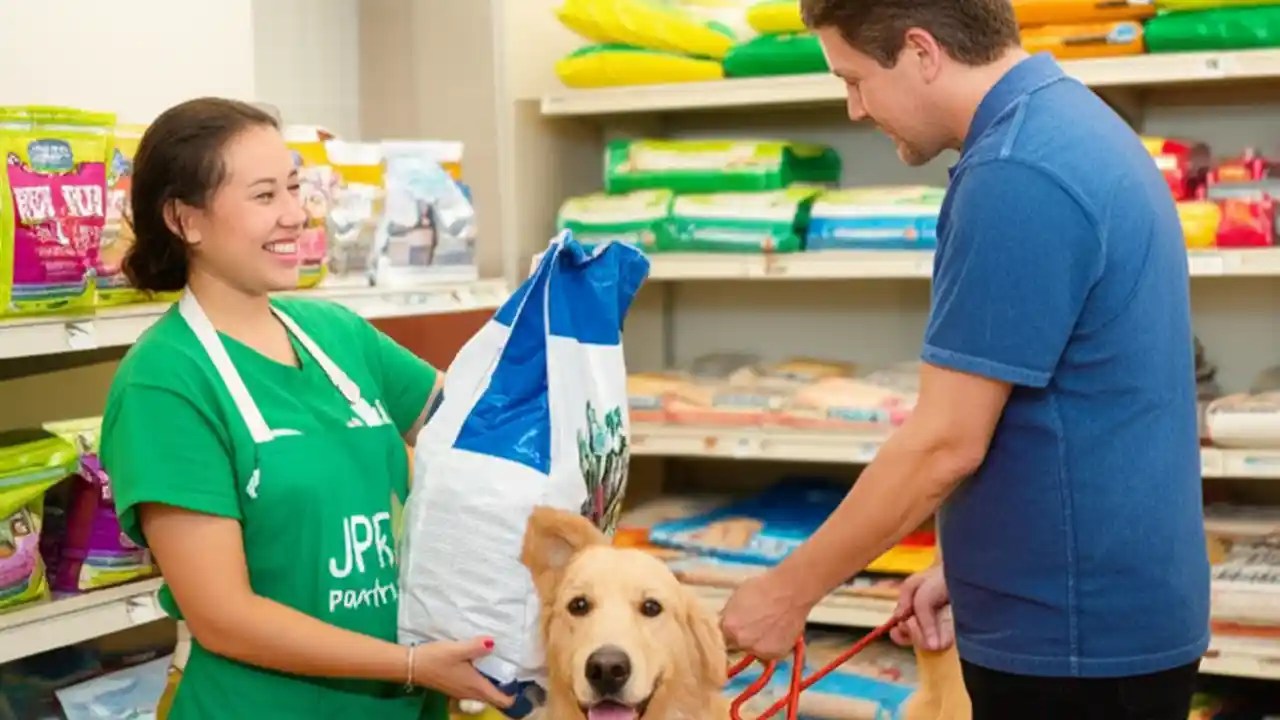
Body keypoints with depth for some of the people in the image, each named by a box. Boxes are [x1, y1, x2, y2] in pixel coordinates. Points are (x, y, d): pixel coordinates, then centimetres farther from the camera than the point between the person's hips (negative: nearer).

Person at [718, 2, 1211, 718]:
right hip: (1110, 607, 9)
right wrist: (969, 566, 15)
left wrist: (790, 591, -10)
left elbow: (945, 443, -21)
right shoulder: (1068, 123, 9)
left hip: (1077, 631, -9)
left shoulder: (1015, 175, -22)